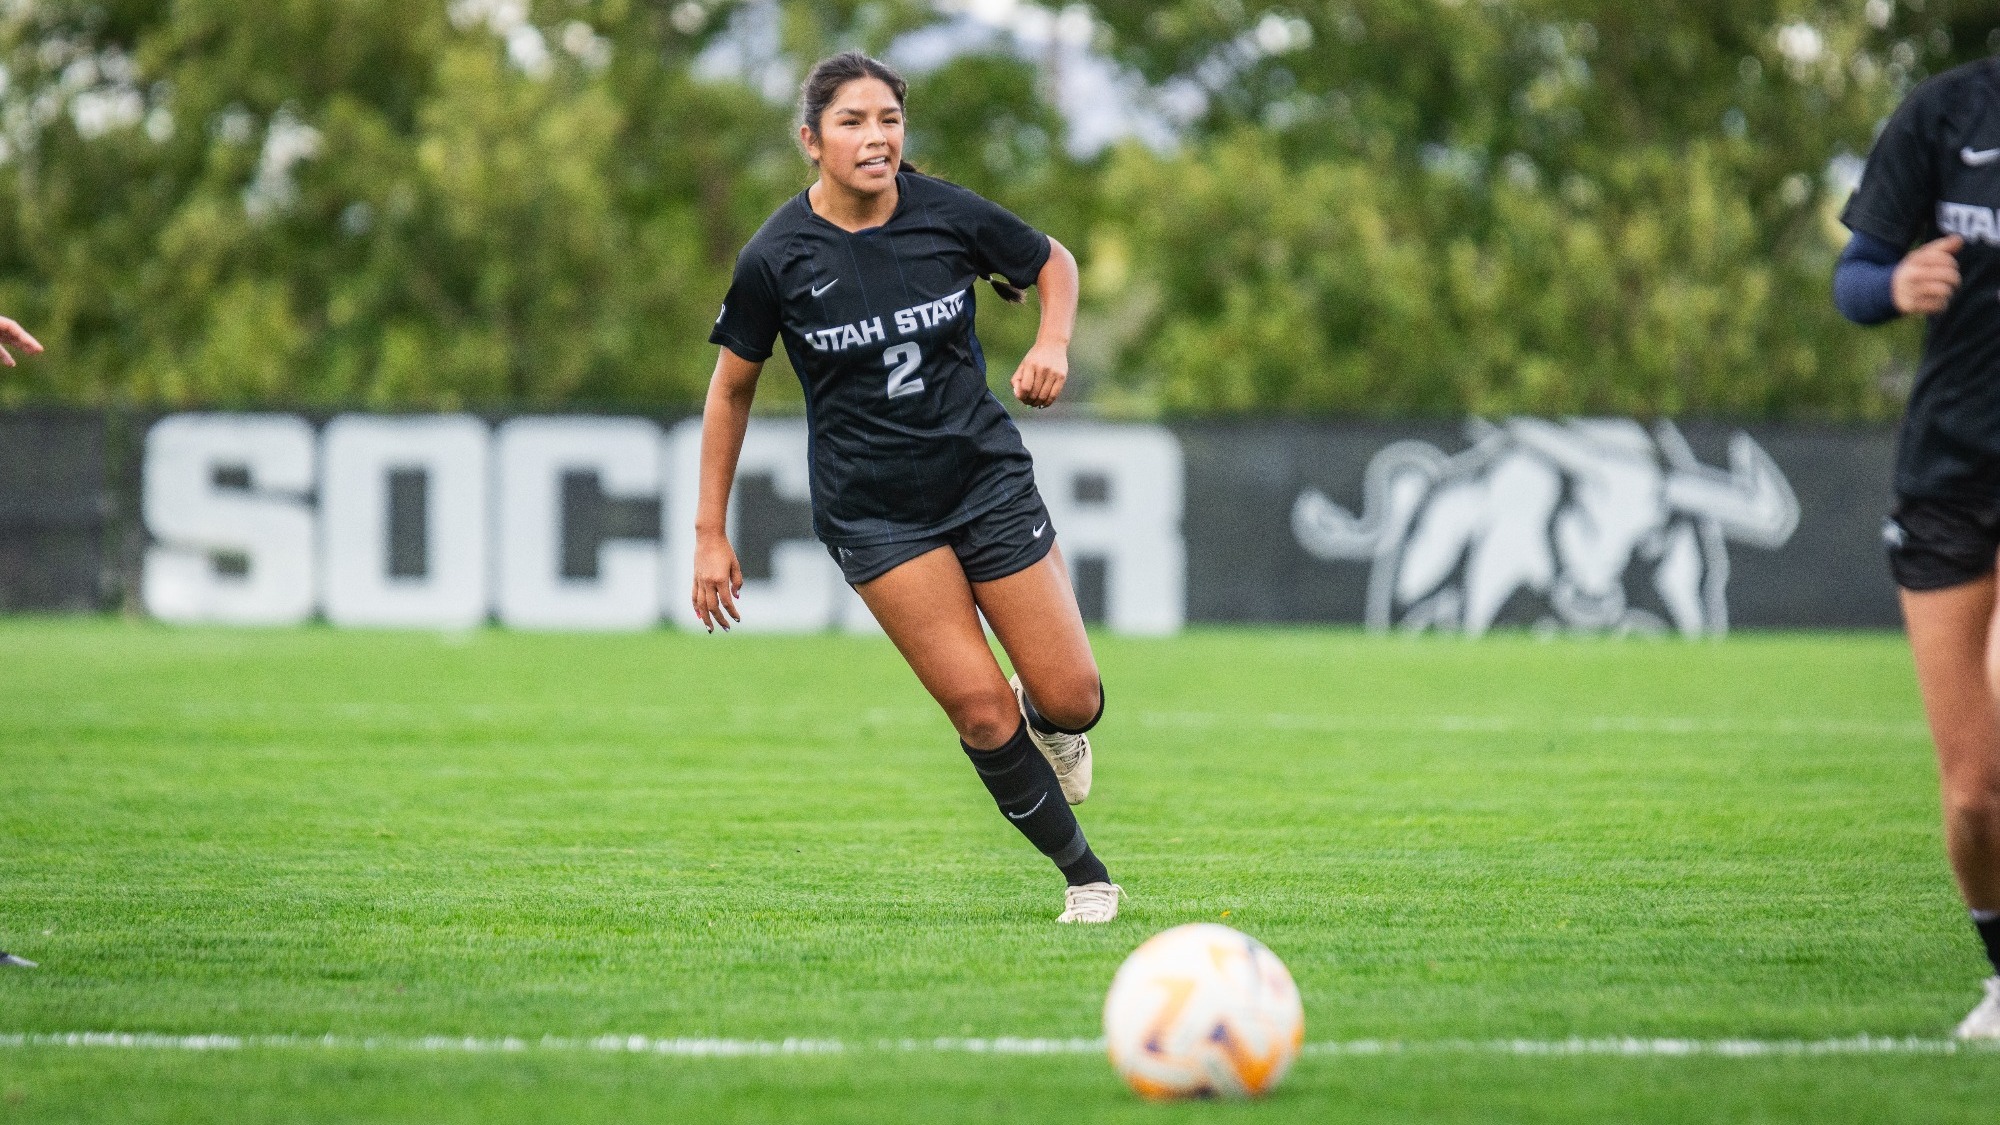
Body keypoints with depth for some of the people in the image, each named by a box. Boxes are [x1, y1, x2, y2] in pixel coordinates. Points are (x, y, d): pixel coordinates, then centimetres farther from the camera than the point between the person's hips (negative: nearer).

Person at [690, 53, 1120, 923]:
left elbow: (1054, 262, 12)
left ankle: (1051, 724, 35)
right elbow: (731, 389, 3)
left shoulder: (951, 216, -8)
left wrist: (1052, 344, -9)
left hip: (987, 475, 2)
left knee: (1070, 698, -4)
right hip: (874, 514, -2)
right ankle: (1083, 874, 7)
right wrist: (710, 534, 3)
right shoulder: (777, 258, -10)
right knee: (980, 709, -12)